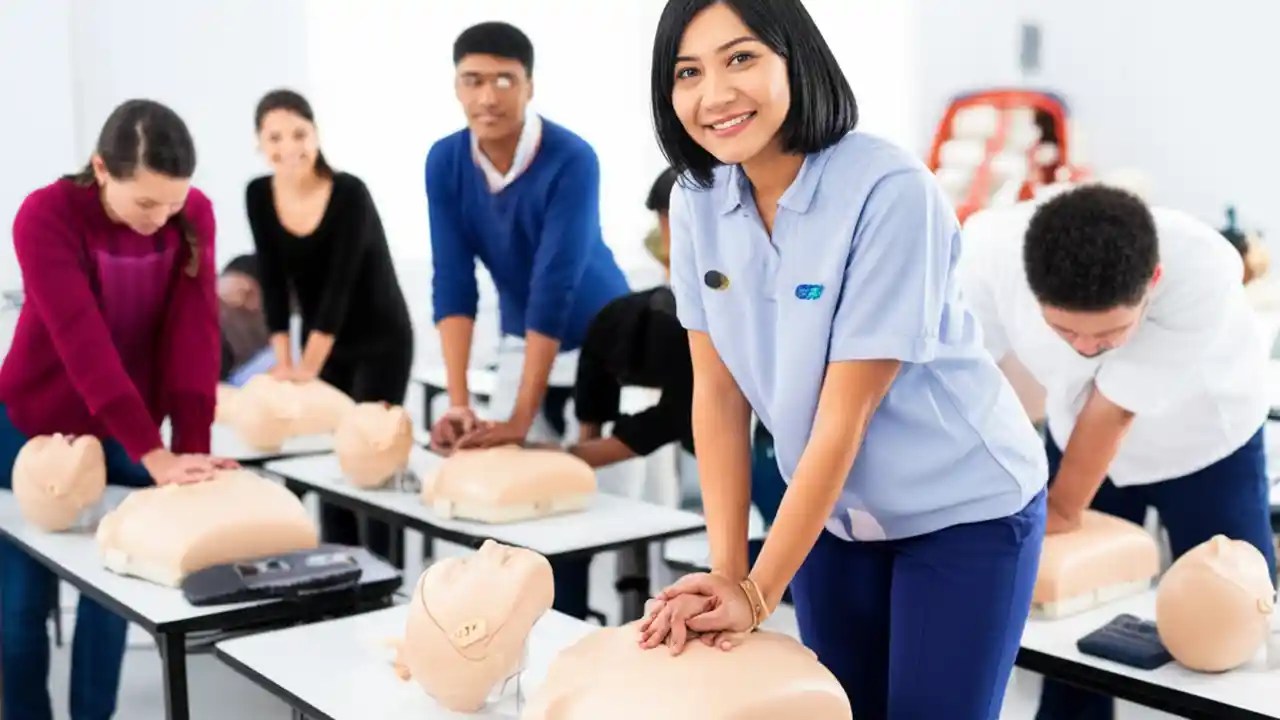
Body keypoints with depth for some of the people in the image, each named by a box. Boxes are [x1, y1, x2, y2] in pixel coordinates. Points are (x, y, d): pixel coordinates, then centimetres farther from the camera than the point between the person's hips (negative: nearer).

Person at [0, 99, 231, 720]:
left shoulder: (195, 213, -13)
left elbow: (195, 334, -17)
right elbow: (83, 343, -33)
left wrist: (192, 449, -25)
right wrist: (156, 456, -39)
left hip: (127, 433, 3)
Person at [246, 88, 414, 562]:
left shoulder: (350, 194, -21)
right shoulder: (258, 196, -6)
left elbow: (340, 284, -25)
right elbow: (274, 282, -7)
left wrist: (308, 366, -26)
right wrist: (283, 361, -15)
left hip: (380, 342, -5)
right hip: (319, 343, 5)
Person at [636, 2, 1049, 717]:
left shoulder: (890, 190, -27)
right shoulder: (698, 200, -9)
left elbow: (844, 416, -25)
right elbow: (717, 392, -7)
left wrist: (759, 594, -21)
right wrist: (727, 572, -13)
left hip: (963, 513, -4)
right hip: (832, 511, 5)